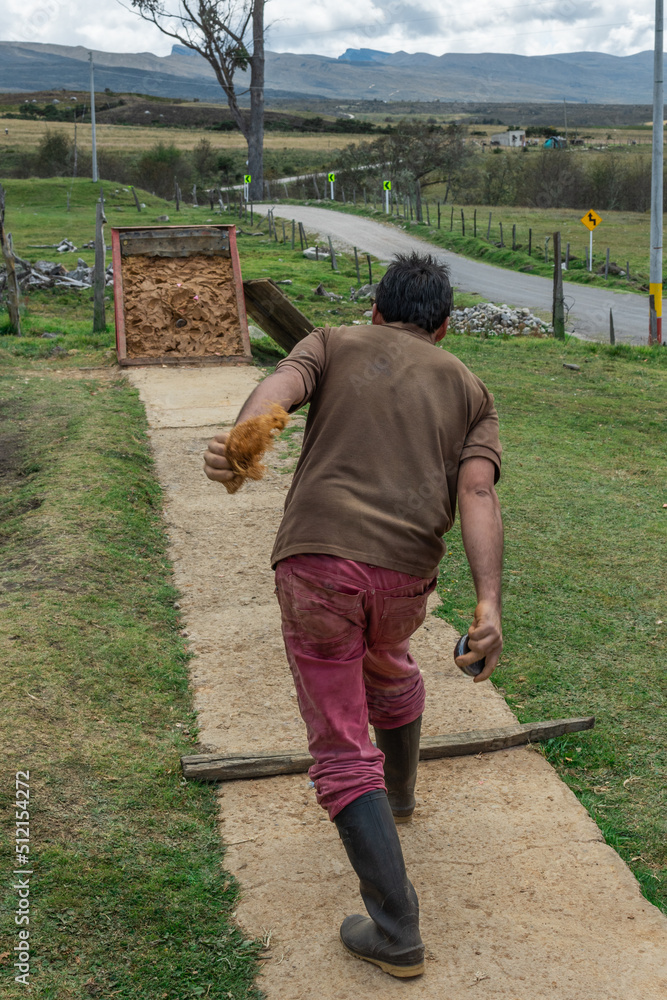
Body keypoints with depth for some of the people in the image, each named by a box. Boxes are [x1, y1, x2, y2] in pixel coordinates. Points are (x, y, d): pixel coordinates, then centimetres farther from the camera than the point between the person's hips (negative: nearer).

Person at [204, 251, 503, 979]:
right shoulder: (469, 390, 19)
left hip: (316, 560, -3)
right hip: (405, 574, 3)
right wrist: (489, 605, -13)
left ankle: (395, 932, 6)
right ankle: (399, 792, 59)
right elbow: (477, 494, -1)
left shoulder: (332, 344, 16)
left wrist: (238, 443, -32)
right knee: (387, 664, 37)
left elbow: (280, 386, -11)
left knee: (343, 754, 8)